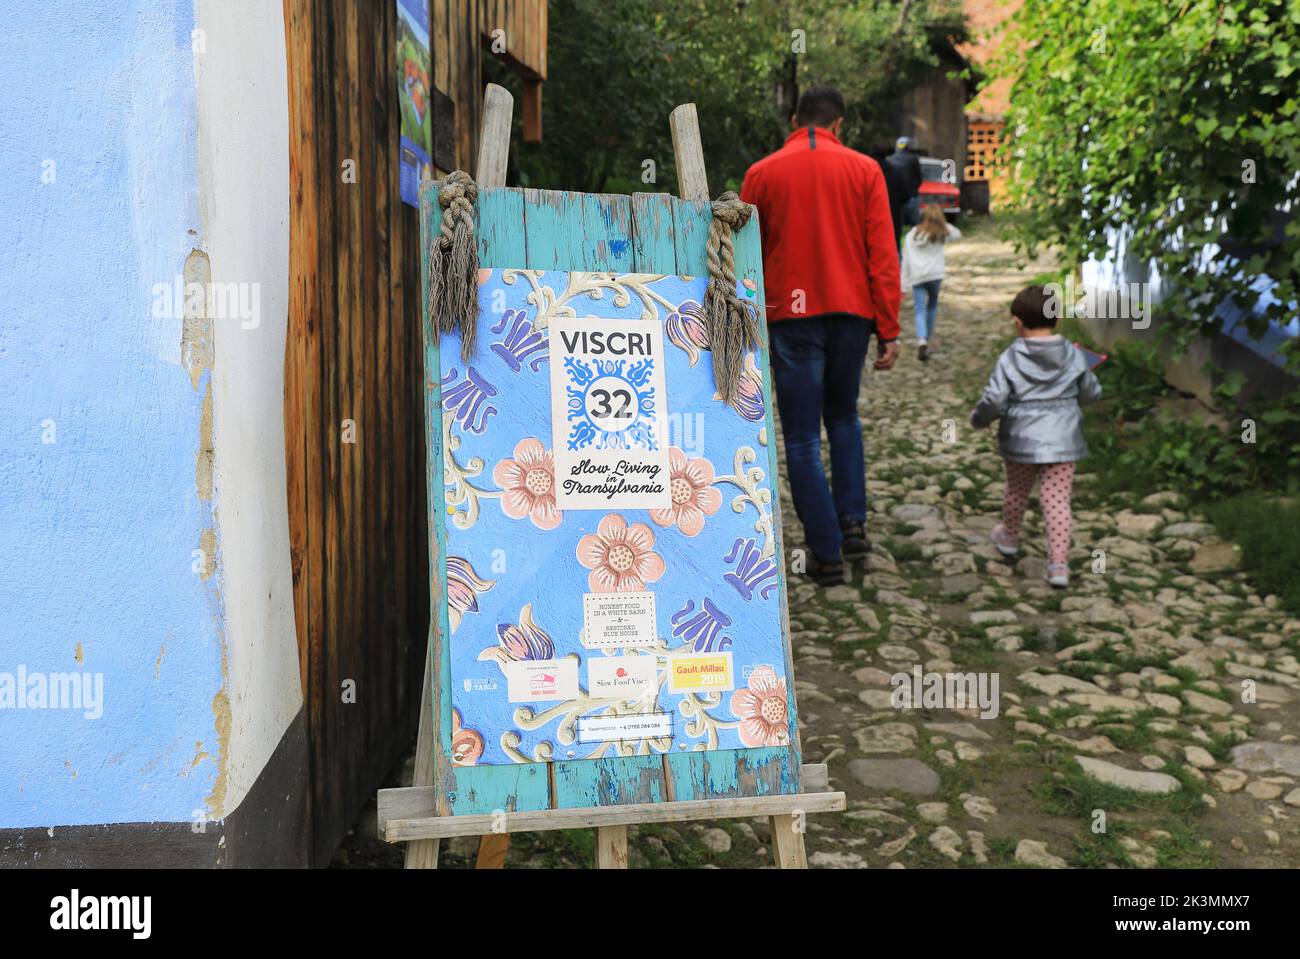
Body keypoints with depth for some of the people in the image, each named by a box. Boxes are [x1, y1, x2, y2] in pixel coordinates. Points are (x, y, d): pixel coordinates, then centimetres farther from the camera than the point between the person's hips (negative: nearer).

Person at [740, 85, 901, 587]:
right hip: (851, 311, 2)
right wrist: (888, 330, 1)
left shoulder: (762, 173, 3)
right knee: (844, 418, 23)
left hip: (790, 315, -1)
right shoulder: (864, 170, 3)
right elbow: (883, 255, -1)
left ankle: (826, 554, 4)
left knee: (802, 438, 4)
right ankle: (853, 521, 13)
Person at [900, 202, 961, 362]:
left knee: (920, 310, -4)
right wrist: (943, 223, 18)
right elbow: (957, 234, 25)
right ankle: (927, 339, 25)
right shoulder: (941, 234, 5)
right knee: (932, 306, 20)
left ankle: (922, 340, -27)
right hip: (934, 275, 0)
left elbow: (906, 261, 8)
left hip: (916, 277, 0)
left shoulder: (912, 234, 9)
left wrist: (904, 285, 11)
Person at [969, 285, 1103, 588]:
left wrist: (978, 418, 4)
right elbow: (1091, 394, 9)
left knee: (1016, 490, 22)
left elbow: (994, 400, -14)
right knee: (1057, 500, 1)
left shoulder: (1010, 359, -10)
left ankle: (1009, 537, 45)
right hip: (1062, 440, 1)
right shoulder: (1073, 356, -1)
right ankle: (1059, 563, -3)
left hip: (1022, 439, -1)